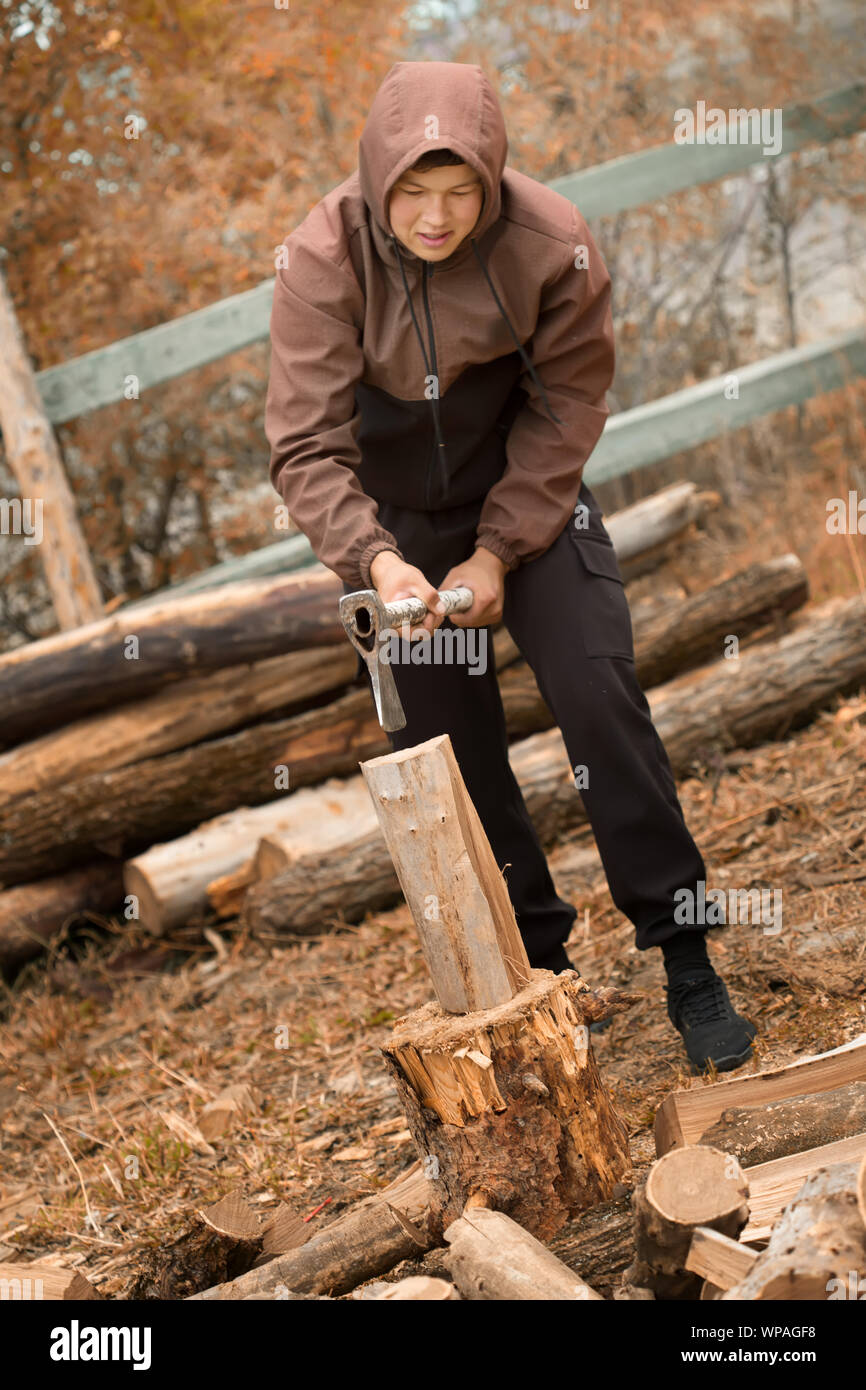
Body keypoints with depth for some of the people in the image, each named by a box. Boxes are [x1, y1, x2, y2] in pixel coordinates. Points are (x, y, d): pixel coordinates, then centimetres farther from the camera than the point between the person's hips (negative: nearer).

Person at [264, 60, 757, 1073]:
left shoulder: (551, 242, -20)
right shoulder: (323, 261, -22)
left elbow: (565, 405, -9)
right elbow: (306, 446, -25)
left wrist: (499, 551, -14)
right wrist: (376, 561, -41)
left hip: (528, 494, 0)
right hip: (395, 519, 1)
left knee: (602, 701, -11)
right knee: (451, 746, 3)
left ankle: (684, 958, 1)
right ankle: (538, 963, 19)